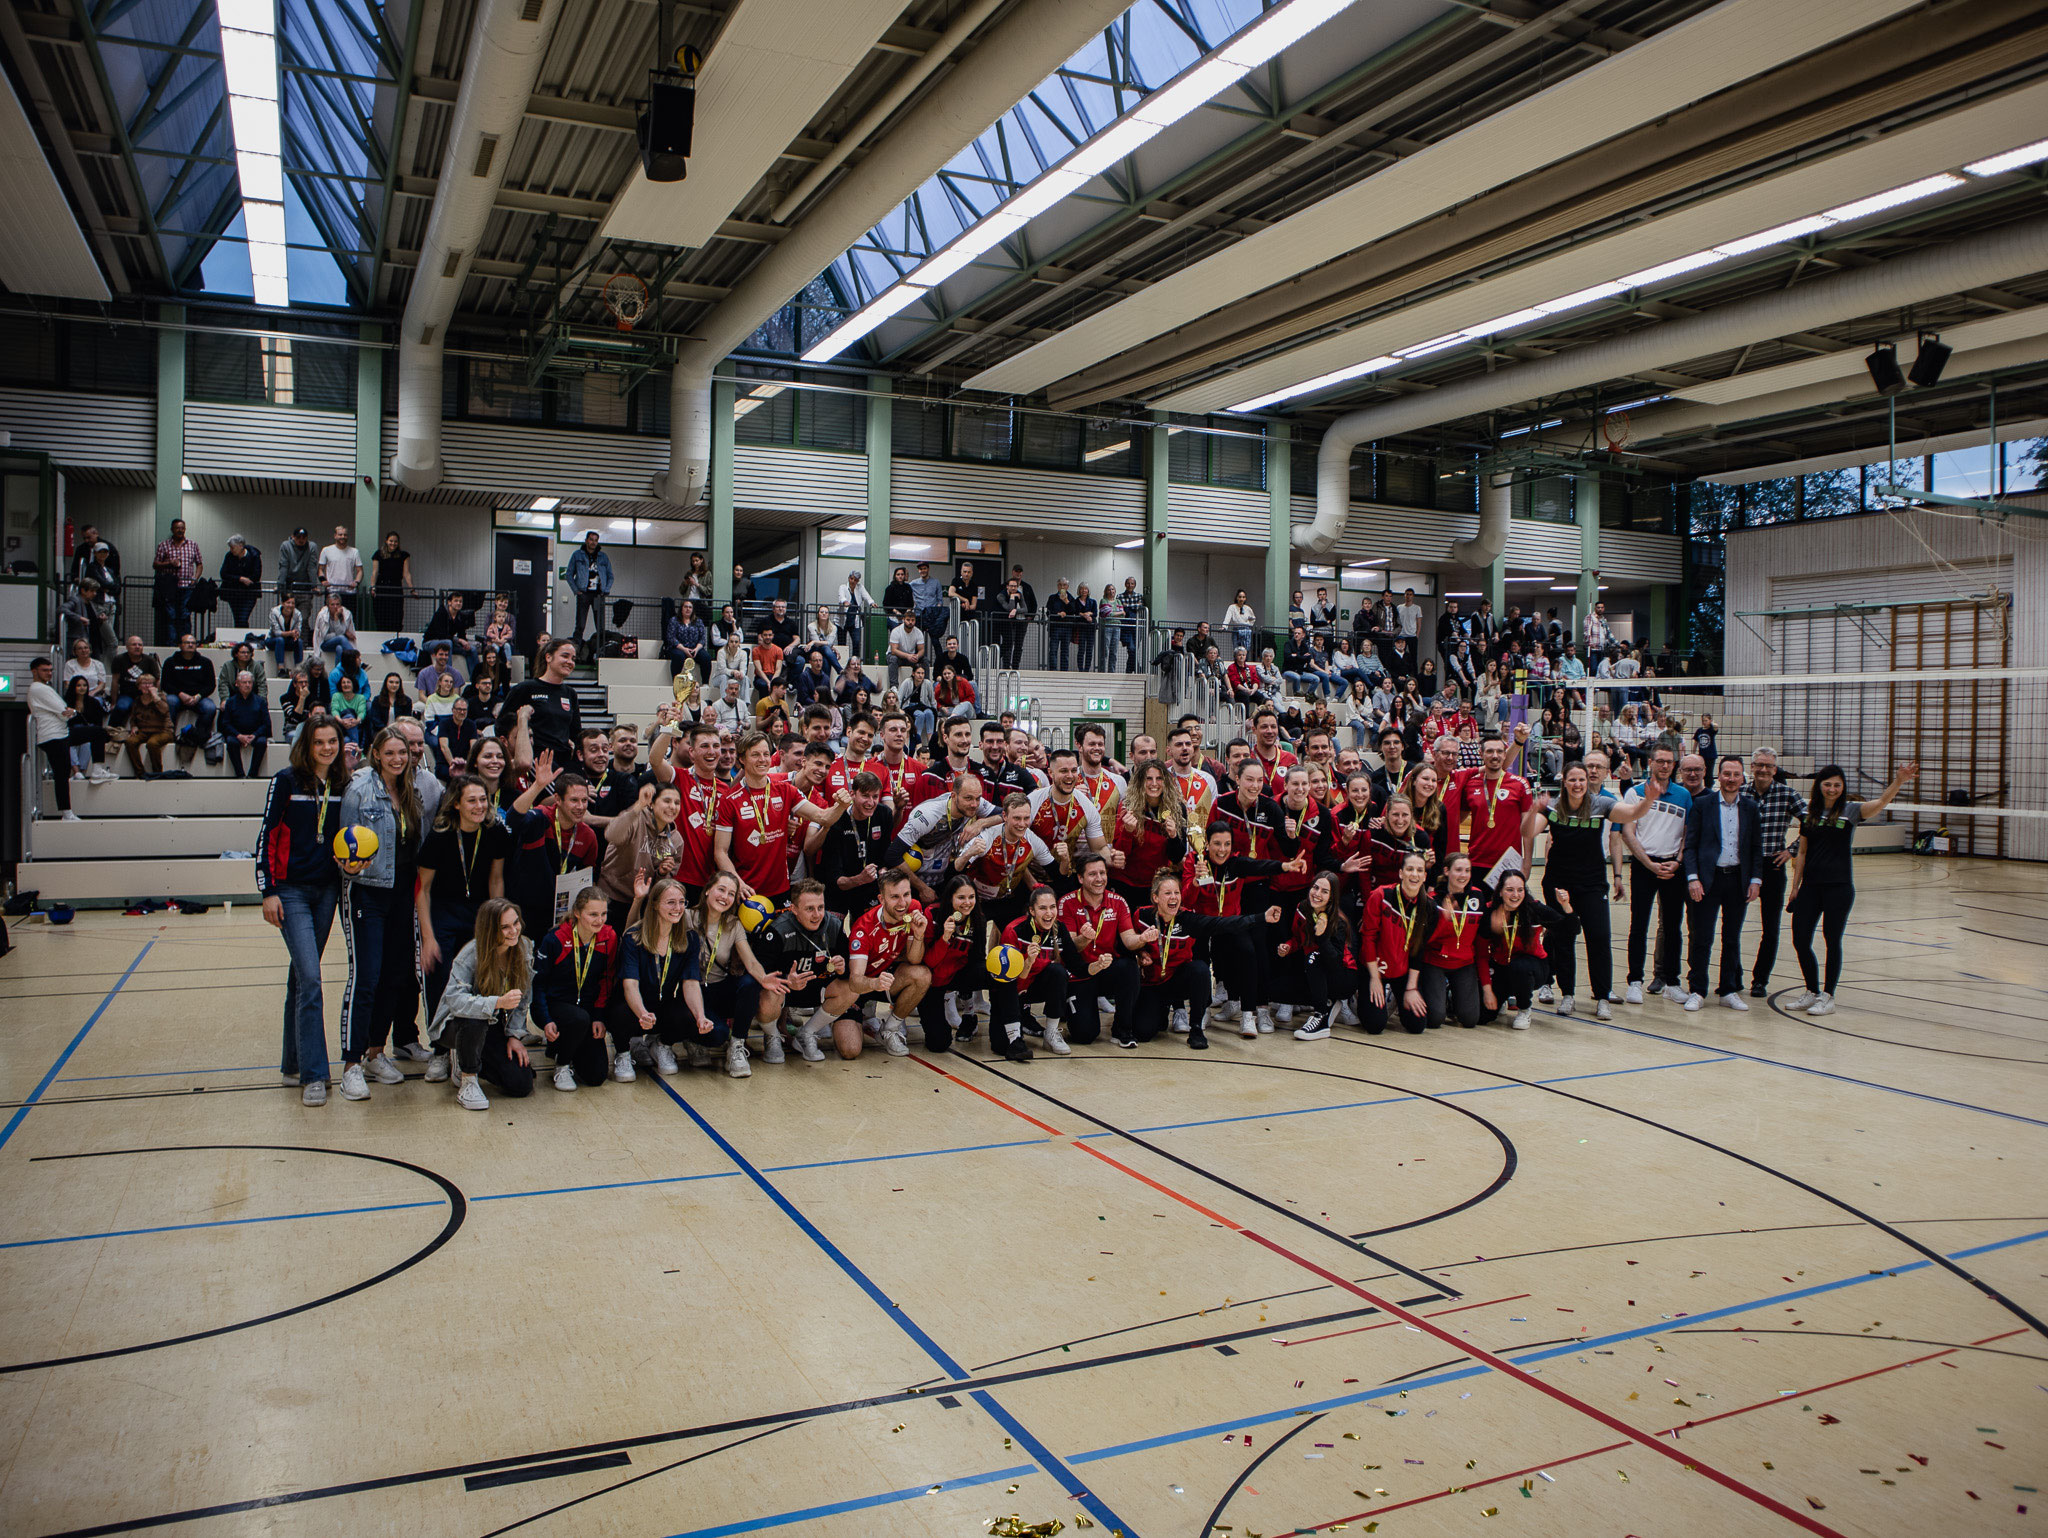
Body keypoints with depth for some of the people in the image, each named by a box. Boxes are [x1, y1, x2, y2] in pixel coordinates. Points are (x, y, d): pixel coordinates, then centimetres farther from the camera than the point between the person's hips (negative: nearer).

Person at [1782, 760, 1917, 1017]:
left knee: (1832, 939, 1)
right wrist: (1794, 886, 9)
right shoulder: (1810, 813, 8)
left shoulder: (1851, 810, -1)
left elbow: (1881, 802, -19)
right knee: (1800, 940, 3)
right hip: (1810, 885, 3)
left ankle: (1828, 996, 12)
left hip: (1839, 886, -3)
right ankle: (1812, 992, 20)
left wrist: (1899, 782, -37)